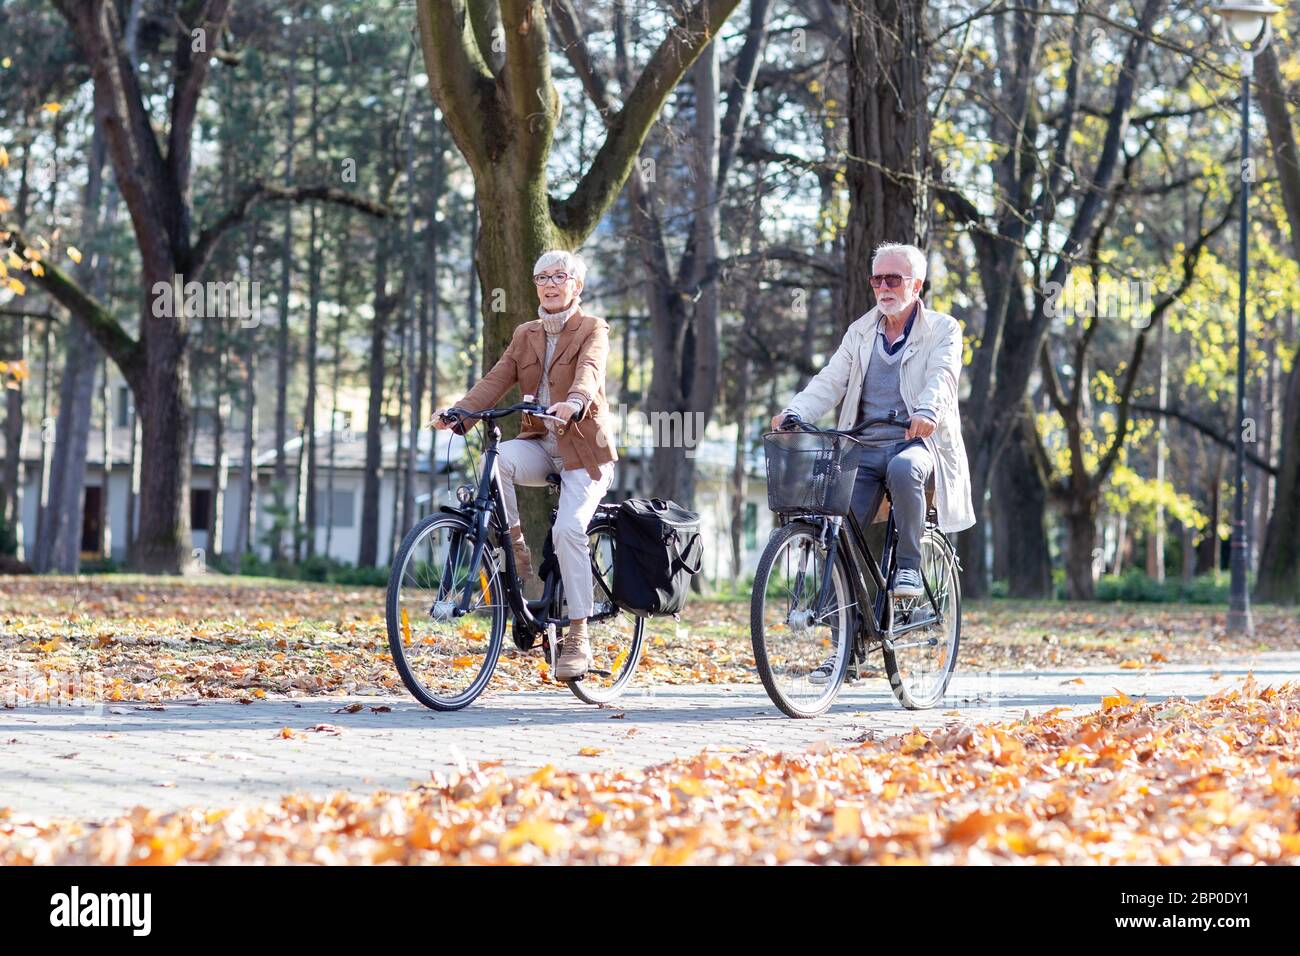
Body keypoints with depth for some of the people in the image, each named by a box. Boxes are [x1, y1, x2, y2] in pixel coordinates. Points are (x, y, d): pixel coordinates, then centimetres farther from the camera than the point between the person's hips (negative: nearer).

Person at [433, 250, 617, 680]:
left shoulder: (592, 330, -2)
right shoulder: (525, 335, 12)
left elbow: (589, 372, -24)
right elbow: (496, 380, -1)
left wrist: (574, 402, -47)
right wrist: (457, 411, -19)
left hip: (584, 447, -4)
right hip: (540, 445, 4)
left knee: (568, 528, -24)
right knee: (493, 459, -31)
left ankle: (578, 636, -17)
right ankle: (513, 548, -14)